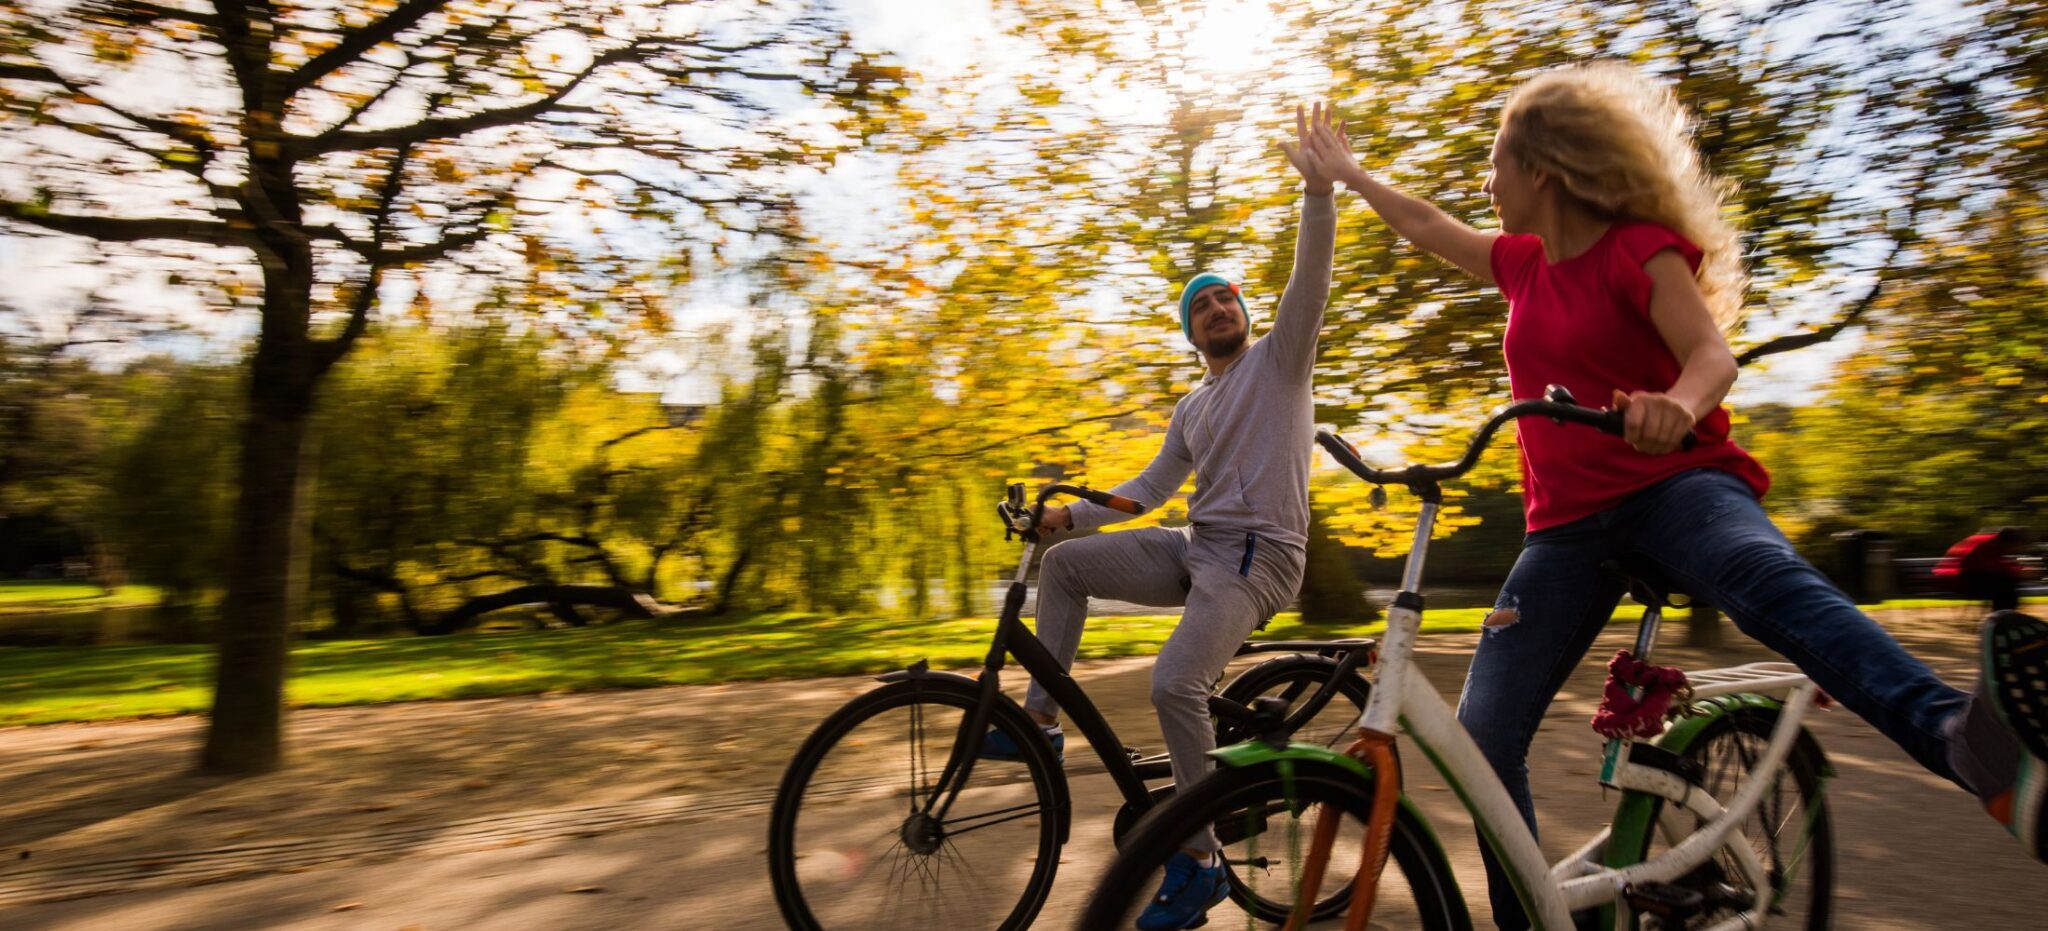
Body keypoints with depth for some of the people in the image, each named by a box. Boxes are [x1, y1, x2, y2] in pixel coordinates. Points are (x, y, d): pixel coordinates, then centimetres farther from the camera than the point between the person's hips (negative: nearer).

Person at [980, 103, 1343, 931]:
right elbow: (1152, 485, 20)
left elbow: (1309, 281, -13)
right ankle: (1040, 720, 6)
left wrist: (1318, 188, -24)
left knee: (1176, 683, -26)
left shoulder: (1278, 358, 3)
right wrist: (1074, 514, 9)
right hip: (1195, 545, 7)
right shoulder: (1192, 407, 20)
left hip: (1257, 554, -7)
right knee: (1062, 563, 1)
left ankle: (1198, 860, -9)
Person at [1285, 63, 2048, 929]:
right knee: (1483, 729, -7)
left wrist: (1677, 404, -41)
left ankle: (1966, 738, -62)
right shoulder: (1524, 263, 14)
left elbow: (1713, 353, -18)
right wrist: (1348, 174, 40)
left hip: (1675, 483, -5)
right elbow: (1427, 225, 29)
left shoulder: (1639, 248, -4)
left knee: (1767, 578, -42)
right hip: (1570, 521, 5)